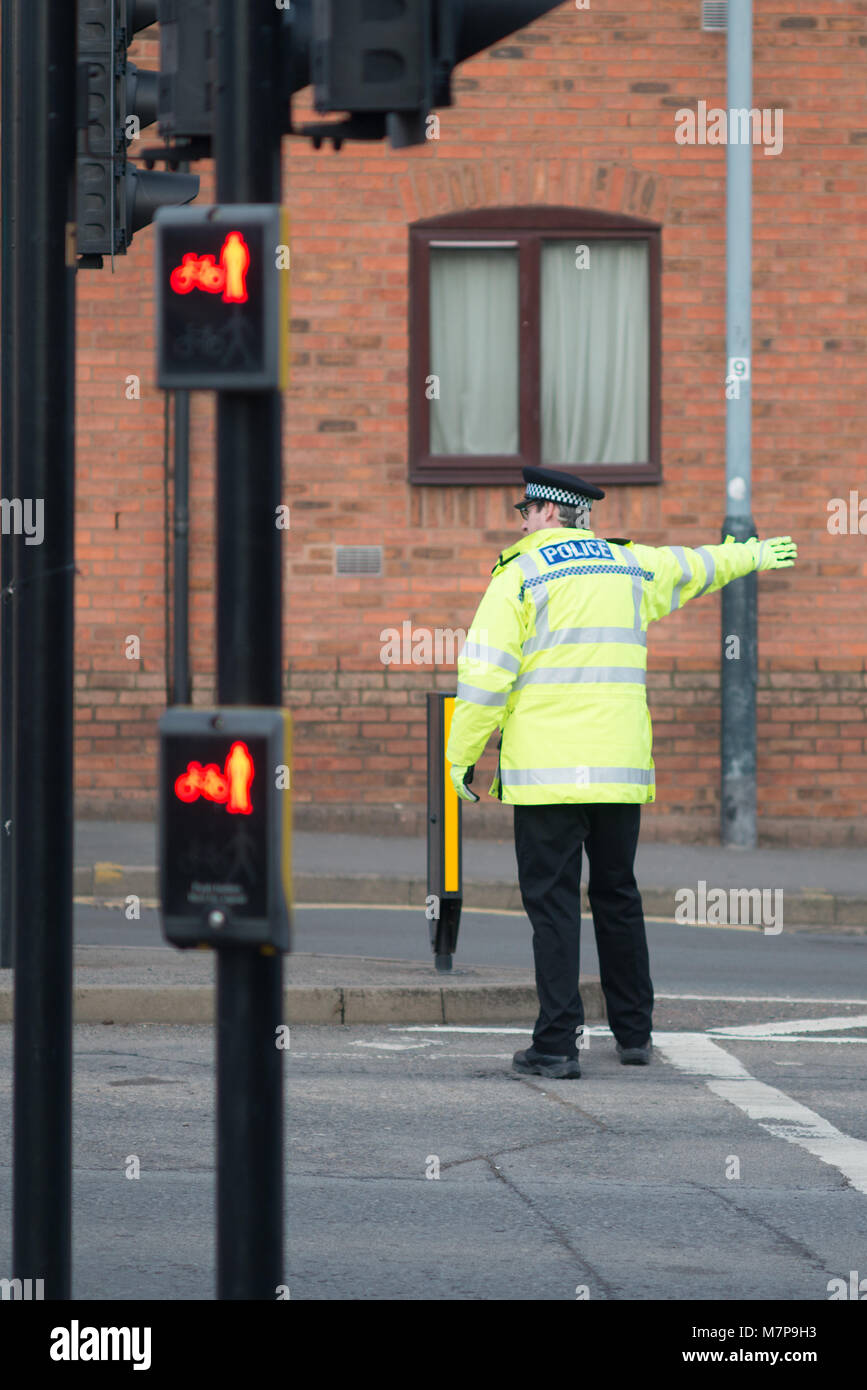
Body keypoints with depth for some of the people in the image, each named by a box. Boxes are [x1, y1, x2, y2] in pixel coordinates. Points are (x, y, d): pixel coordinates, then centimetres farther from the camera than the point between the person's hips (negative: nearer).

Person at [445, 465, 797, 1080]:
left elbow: (487, 673, -10)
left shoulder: (520, 575, -4)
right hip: (621, 770, 5)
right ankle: (634, 1033, 22)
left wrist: (462, 758, -2)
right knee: (618, 897, 16)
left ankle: (557, 1045, -10)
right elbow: (695, 566, 34)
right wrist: (753, 554, 54)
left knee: (553, 903, -5)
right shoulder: (631, 567, 13)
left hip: (548, 773, -5)